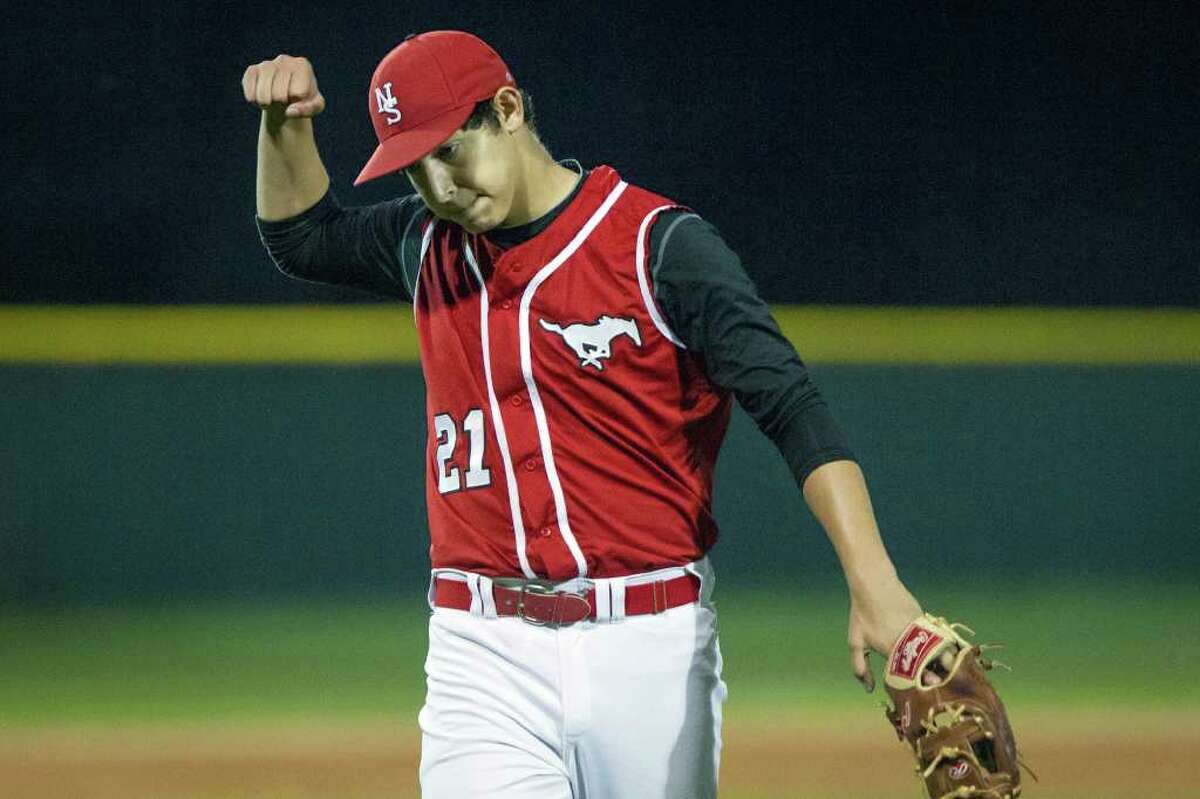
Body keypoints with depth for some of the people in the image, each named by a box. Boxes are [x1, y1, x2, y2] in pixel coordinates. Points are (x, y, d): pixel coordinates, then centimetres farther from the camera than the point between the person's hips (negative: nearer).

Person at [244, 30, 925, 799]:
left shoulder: (661, 244, -7)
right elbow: (302, 236, 32)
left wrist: (874, 585, -26)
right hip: (488, 653, 3)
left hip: (651, 647, -3)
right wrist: (286, 127, 13)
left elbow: (793, 409, -14)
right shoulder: (430, 245, 10)